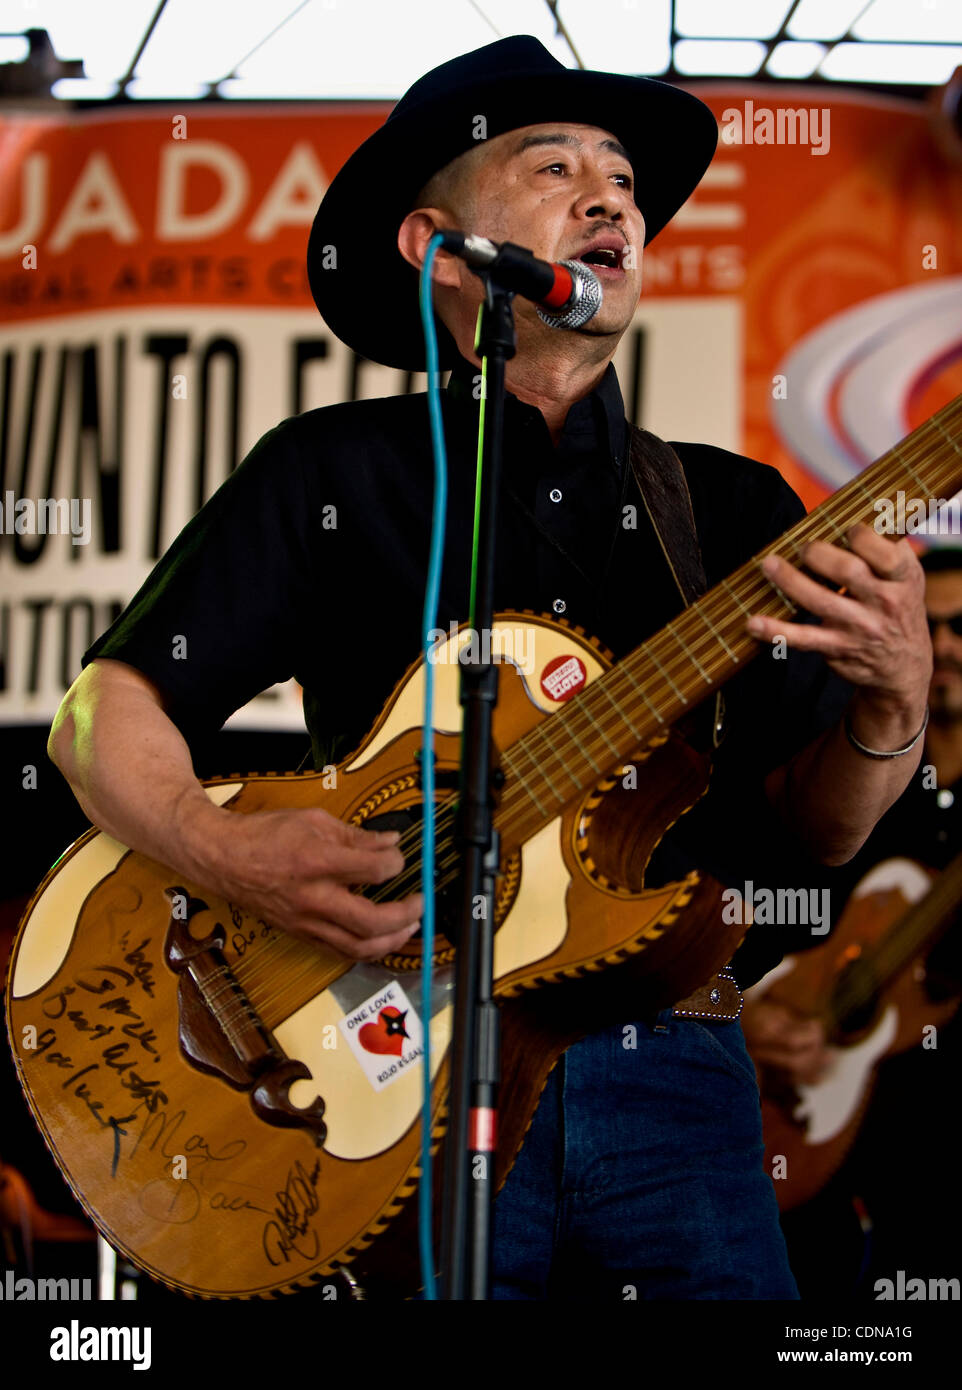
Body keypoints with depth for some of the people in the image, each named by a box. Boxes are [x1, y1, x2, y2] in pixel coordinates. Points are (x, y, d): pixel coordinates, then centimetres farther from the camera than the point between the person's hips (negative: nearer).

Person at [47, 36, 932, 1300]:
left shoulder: (736, 509, 14)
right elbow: (107, 708, 4)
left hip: (671, 1066, 3)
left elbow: (812, 831, 8)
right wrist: (226, 852, -16)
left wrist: (893, 700, -13)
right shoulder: (333, 475, 6)